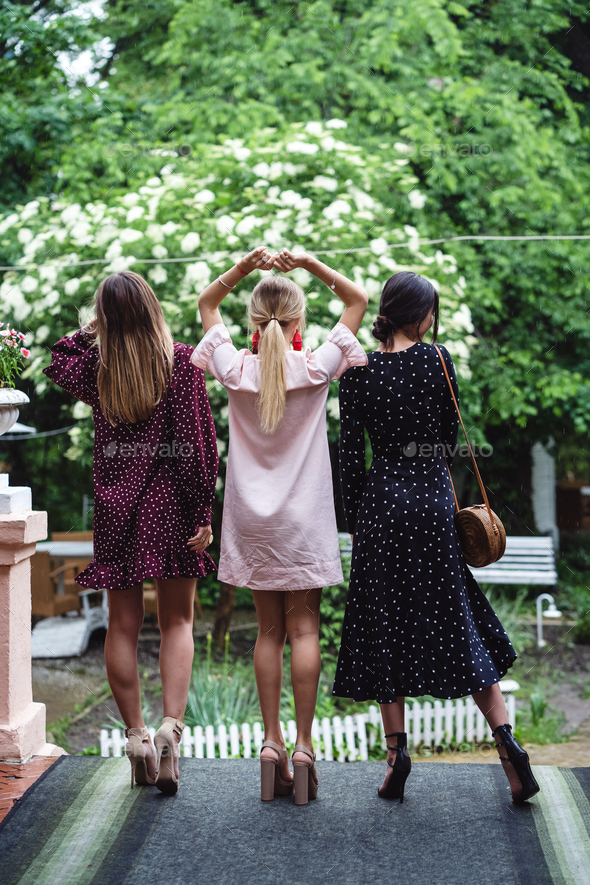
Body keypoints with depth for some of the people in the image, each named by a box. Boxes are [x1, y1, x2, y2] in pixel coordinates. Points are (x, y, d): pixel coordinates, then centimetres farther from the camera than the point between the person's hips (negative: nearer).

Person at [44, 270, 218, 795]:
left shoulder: (95, 367, 0)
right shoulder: (181, 360, -7)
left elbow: (57, 363, 25)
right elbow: (197, 439, -10)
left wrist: (94, 331, 15)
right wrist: (203, 511, -6)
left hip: (116, 505, 2)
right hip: (170, 502, -1)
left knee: (123, 626, 9)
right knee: (177, 621, 7)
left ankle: (136, 734, 12)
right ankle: (171, 725, -8)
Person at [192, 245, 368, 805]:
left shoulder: (236, 370, -4)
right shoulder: (315, 369, -8)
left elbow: (206, 304, 12)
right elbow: (357, 301, 4)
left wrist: (244, 266, 1)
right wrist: (309, 264, -3)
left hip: (252, 519, 2)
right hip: (304, 518, -2)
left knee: (268, 630, 8)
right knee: (303, 629, 2)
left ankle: (272, 743, 9)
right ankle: (302, 745, 1)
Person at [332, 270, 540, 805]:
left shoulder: (358, 374, -3)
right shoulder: (437, 361, -4)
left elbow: (351, 456, -2)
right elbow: (450, 441, 4)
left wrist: (354, 521, 7)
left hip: (380, 503, 0)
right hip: (434, 502, 0)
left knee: (385, 631, 7)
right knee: (461, 626, 7)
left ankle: (397, 749, 3)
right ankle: (506, 740, -1)